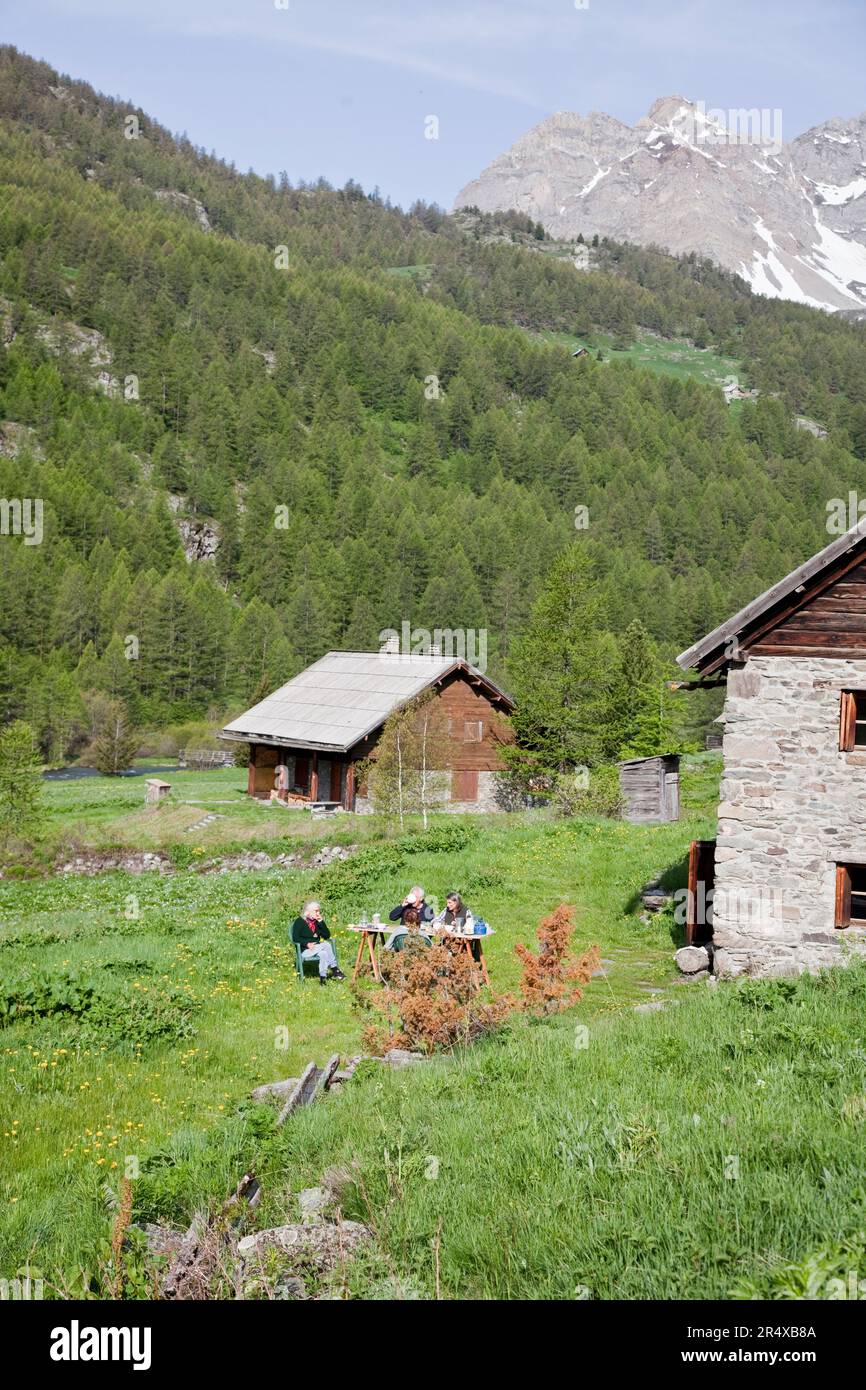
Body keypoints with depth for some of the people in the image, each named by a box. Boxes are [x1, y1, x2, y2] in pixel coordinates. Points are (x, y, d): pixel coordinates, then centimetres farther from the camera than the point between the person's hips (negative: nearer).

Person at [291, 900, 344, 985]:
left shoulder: (317, 922, 14)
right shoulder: (299, 921, 0)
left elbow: (327, 936, 8)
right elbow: (295, 938, -8)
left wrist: (321, 922, -3)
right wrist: (307, 944, -23)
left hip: (317, 948, 5)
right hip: (305, 950, -5)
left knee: (323, 953, -32)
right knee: (326, 945, -29)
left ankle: (323, 977, -35)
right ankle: (335, 969, -26)